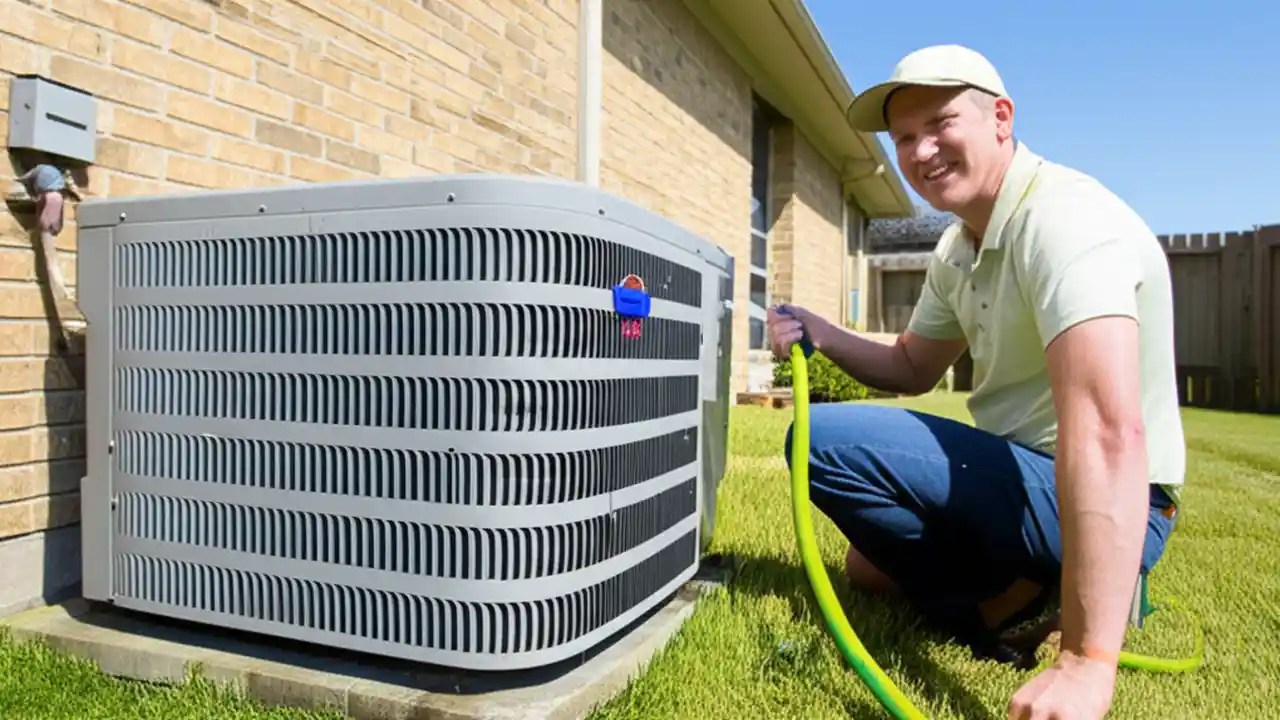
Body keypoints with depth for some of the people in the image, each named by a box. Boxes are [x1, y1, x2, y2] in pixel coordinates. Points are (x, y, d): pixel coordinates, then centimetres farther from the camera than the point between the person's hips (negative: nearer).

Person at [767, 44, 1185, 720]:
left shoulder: (1064, 217, -24)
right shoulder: (958, 246, 6)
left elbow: (1108, 431, -37)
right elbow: (912, 369, 18)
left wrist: (1086, 664, -42)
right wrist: (820, 335, -2)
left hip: (1106, 508, -9)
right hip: (1025, 481, 10)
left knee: (826, 439, -21)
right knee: (868, 562, 26)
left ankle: (1011, 609, -10)